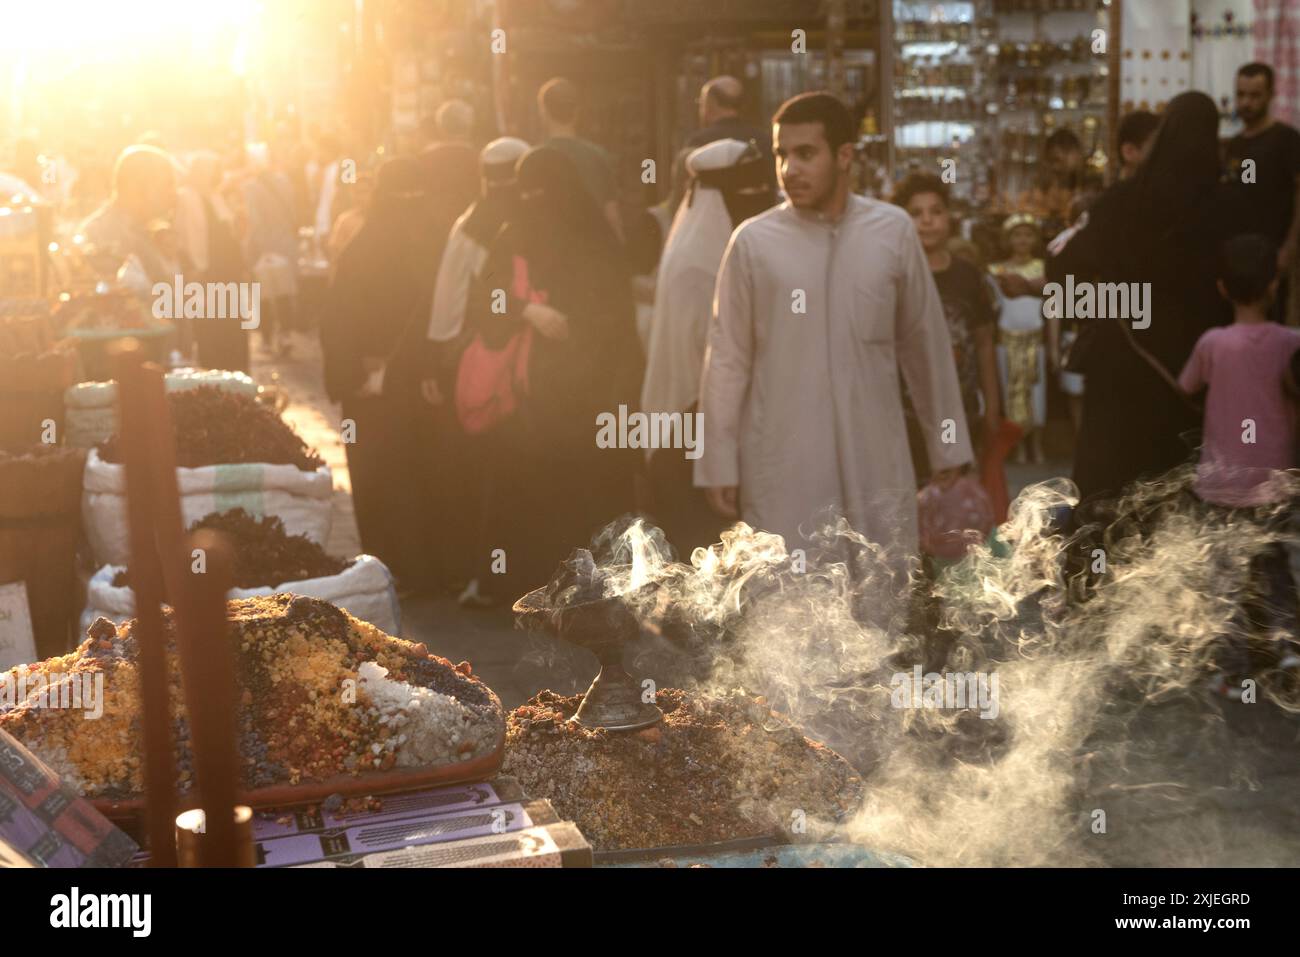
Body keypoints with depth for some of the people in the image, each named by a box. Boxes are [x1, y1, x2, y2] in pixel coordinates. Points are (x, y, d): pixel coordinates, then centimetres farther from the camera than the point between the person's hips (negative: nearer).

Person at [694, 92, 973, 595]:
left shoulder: (893, 231, 0)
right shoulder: (753, 241, -4)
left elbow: (925, 342, 7)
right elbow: (727, 360, -1)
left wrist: (946, 441, 10)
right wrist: (719, 461, -2)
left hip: (874, 458, 2)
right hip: (781, 462, -1)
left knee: (883, 591, 9)